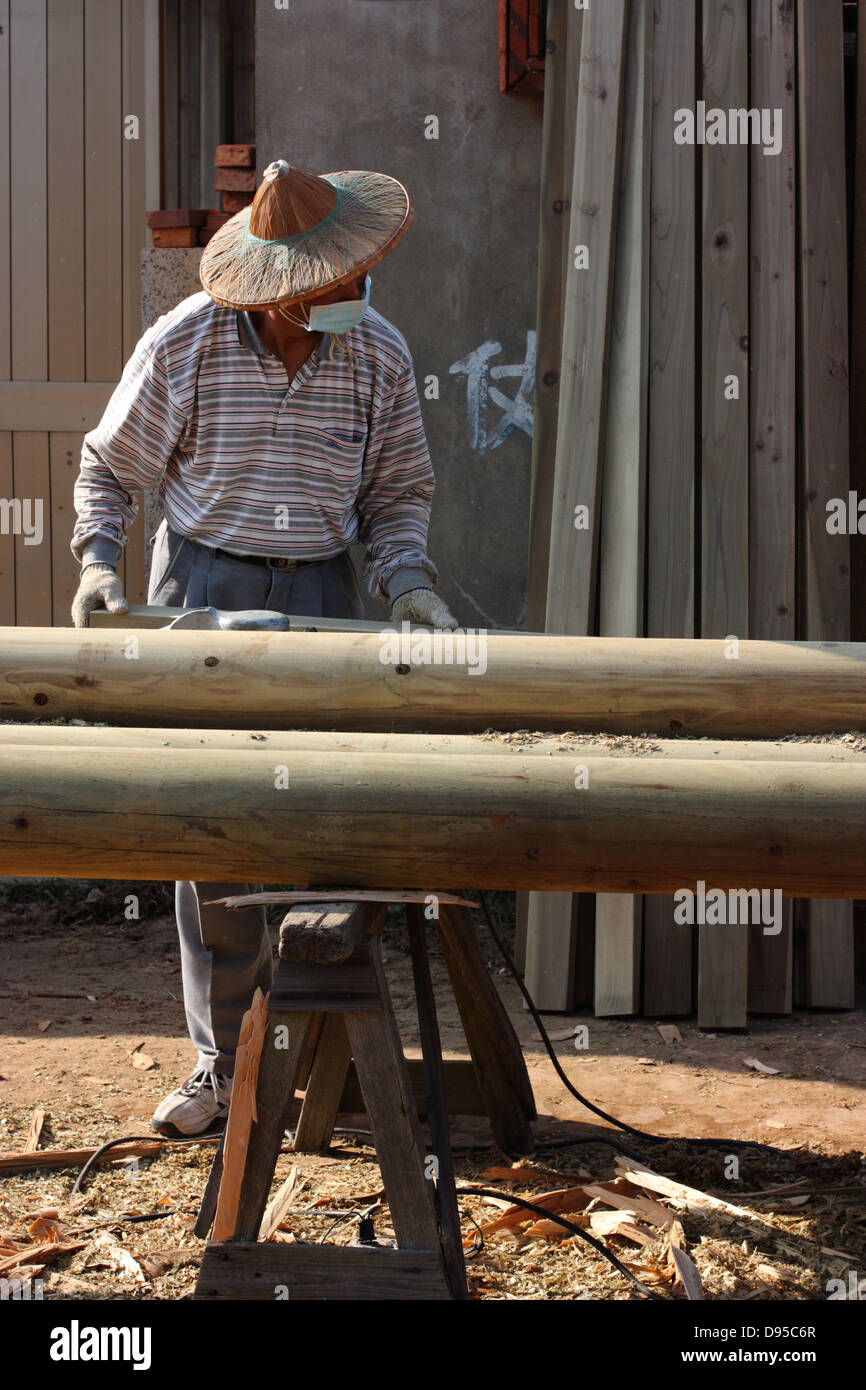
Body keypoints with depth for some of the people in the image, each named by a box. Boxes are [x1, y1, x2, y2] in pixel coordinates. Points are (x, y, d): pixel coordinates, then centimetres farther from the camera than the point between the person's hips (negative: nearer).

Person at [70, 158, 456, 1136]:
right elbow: (107, 468, 5)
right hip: (204, 588, -2)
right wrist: (99, 561, -11)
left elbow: (396, 493, 10)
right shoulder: (184, 343, -7)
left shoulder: (379, 353, -2)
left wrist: (406, 584, -6)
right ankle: (223, 1062, 6)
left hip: (321, 595, 2)